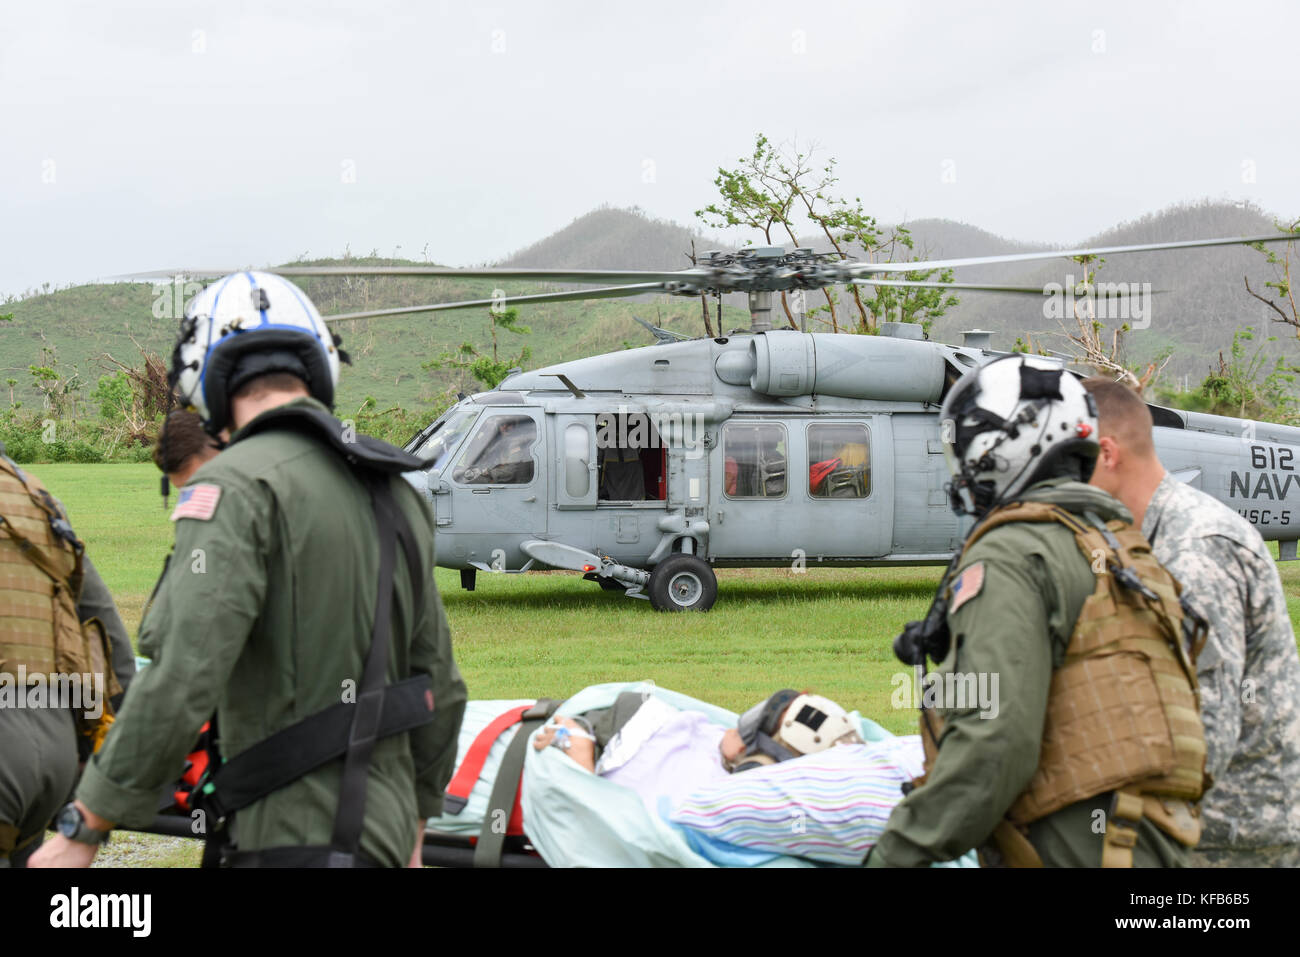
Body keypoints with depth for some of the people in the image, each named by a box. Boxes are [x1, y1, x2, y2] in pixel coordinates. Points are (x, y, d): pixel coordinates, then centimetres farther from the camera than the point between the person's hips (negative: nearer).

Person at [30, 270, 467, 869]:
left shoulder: (238, 486, -12)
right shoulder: (397, 493, 13)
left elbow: (184, 676, -23)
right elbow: (438, 681, 19)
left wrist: (82, 830, -16)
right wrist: (413, 833, 29)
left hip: (295, 842, -8)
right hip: (383, 835, 8)